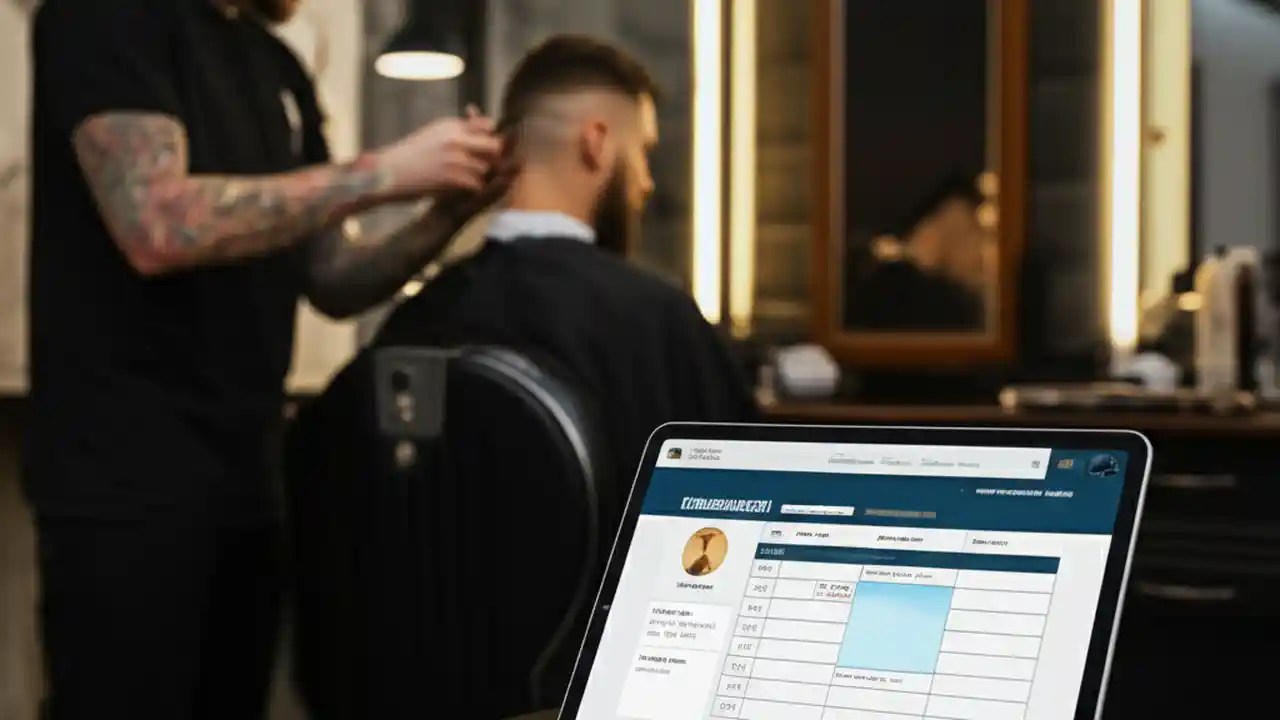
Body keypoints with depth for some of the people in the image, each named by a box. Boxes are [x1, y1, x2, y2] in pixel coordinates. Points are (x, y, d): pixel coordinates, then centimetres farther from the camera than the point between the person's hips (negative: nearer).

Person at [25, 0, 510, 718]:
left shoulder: (278, 69, 15)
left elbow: (331, 280, 16)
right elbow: (157, 226, -21)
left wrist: (449, 213, -2)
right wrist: (381, 174, -17)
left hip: (245, 460, 8)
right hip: (128, 464, -8)